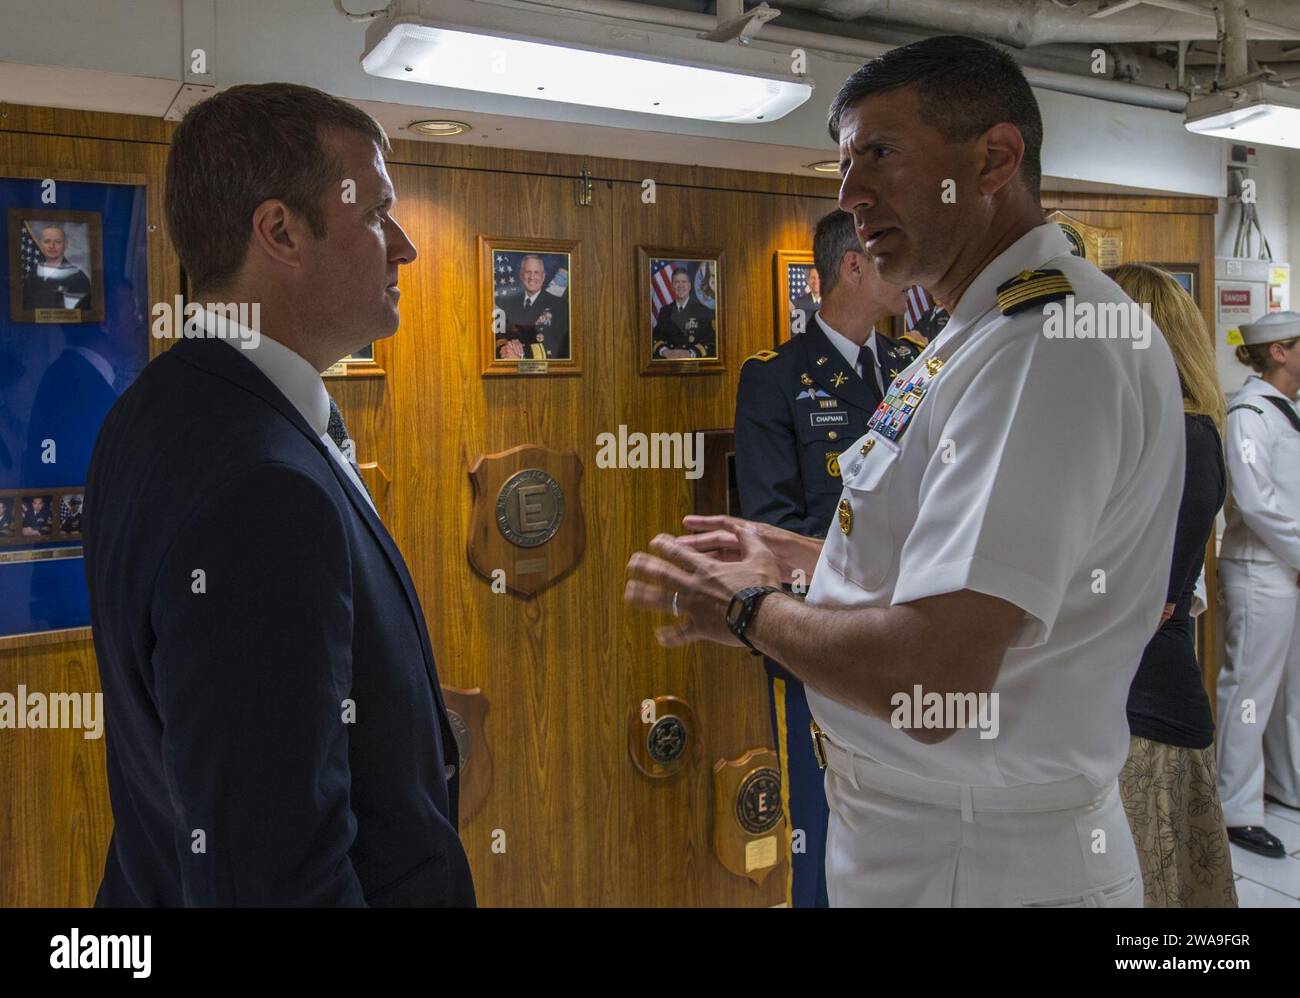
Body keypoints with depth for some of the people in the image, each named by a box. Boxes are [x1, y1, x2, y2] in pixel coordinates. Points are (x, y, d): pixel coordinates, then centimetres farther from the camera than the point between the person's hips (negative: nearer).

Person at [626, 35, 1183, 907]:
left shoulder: (1047, 342, -25)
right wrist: (793, 558, 10)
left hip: (973, 863, -9)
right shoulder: (988, 330, 8)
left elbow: (929, 679, -31)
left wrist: (748, 611, -14)